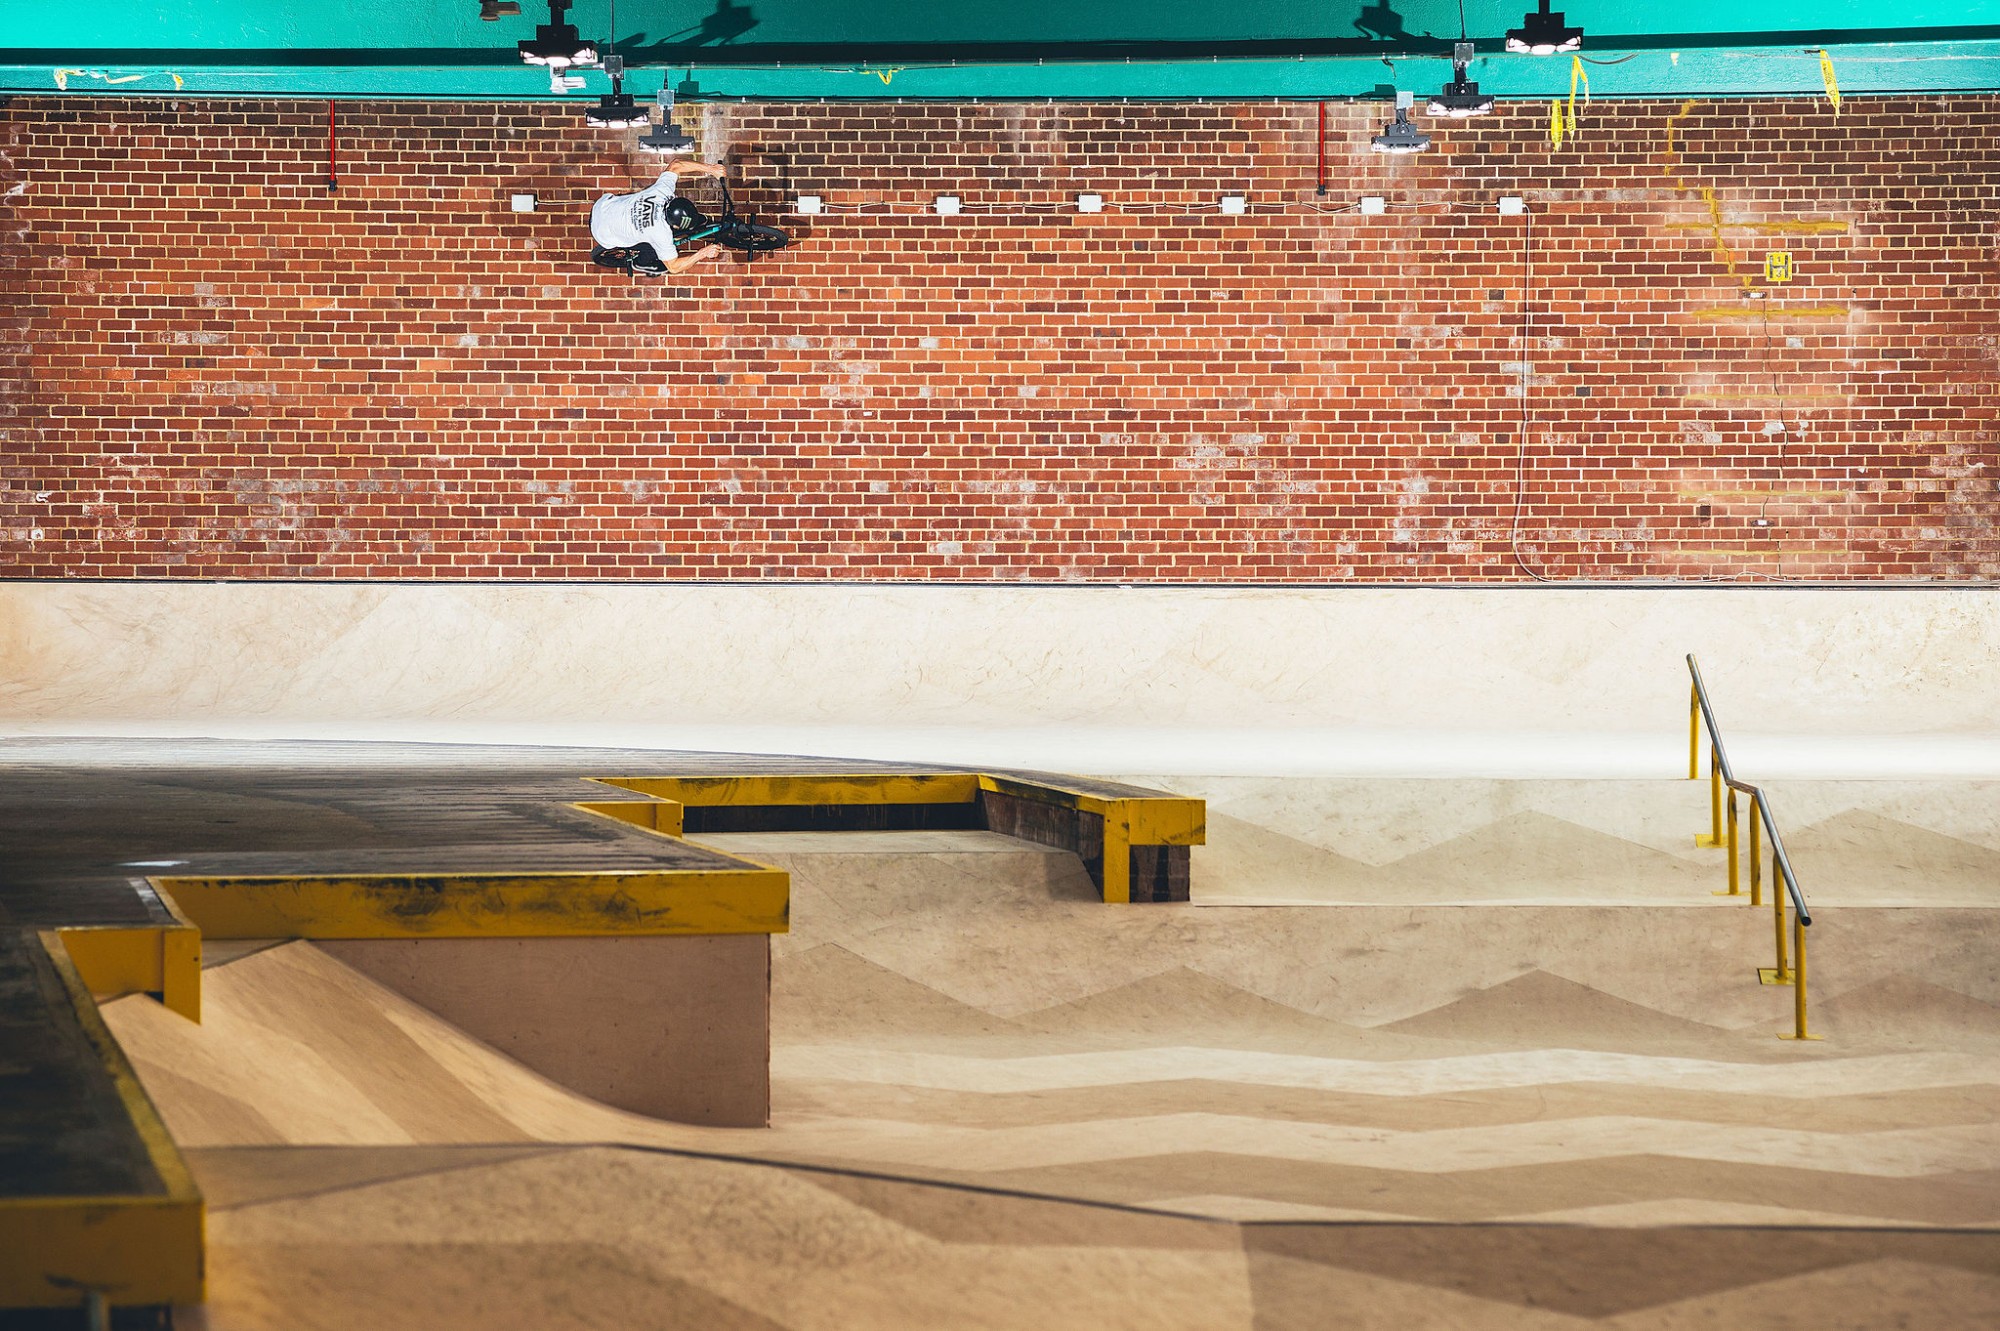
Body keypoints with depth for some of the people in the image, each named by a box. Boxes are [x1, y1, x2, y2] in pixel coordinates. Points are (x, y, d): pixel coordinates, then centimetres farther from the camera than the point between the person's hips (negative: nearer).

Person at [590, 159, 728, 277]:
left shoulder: (663, 190, -22)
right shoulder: (661, 234, -33)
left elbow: (675, 166, -2)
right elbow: (673, 267, -20)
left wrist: (709, 168, -4)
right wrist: (702, 254, -17)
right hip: (604, 235, -6)